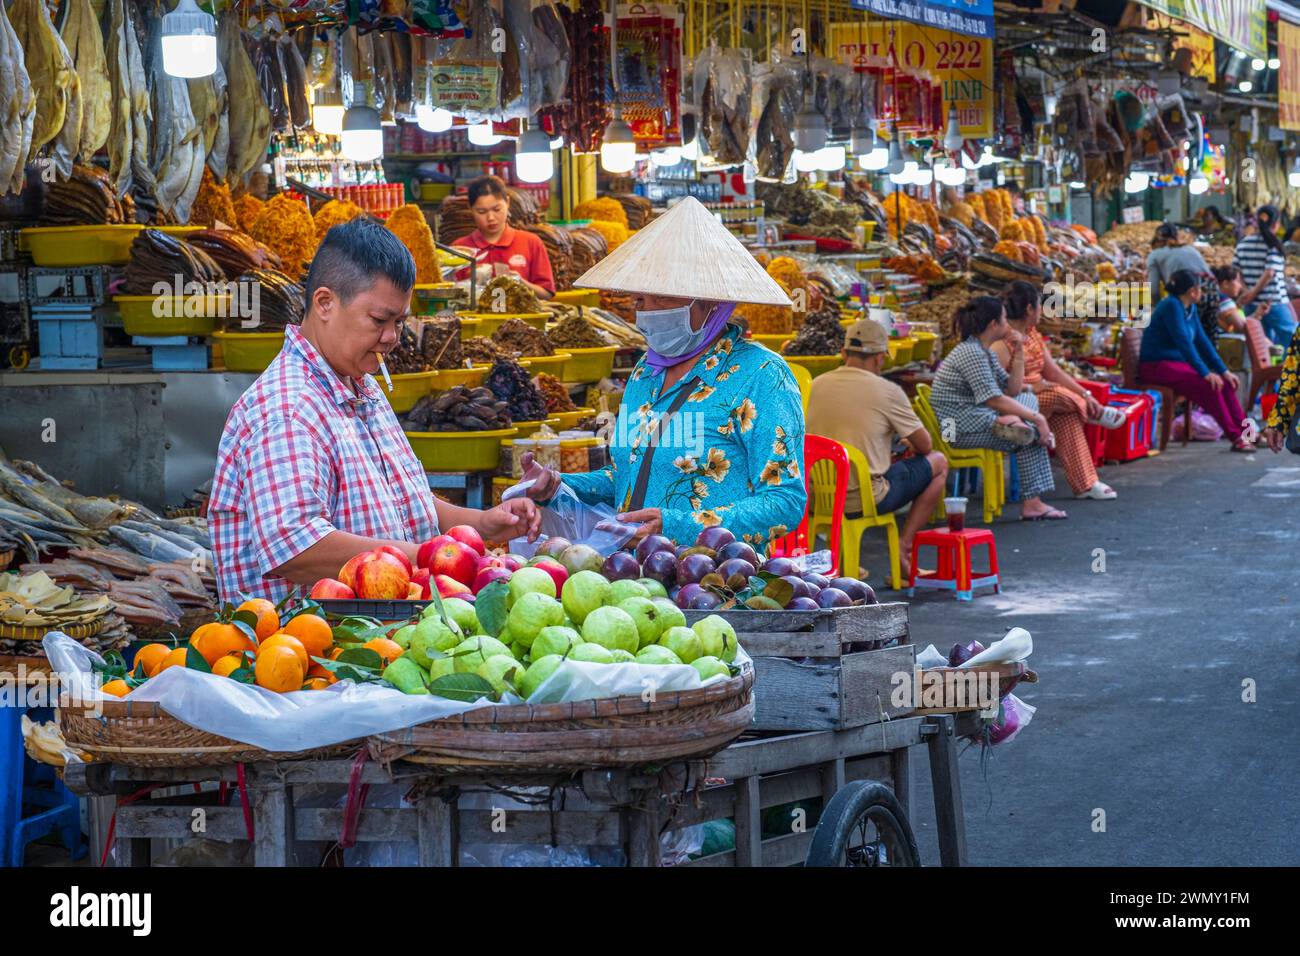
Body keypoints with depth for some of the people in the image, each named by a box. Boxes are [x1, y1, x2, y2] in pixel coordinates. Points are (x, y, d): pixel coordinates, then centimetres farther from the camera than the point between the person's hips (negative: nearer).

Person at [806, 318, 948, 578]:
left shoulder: (817, 385, 3)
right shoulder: (887, 391, -10)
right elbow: (924, 446, 1)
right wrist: (910, 446, 24)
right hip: (863, 501, -5)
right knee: (938, 462, 14)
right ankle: (904, 545, 9)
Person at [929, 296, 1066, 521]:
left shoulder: (983, 351, 14)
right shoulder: (971, 353, -16)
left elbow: (1013, 389, 14)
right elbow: (994, 399, -22)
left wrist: (1018, 354, 4)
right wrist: (1036, 418, -18)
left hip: (973, 416, 10)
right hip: (960, 427, -10)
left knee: (1028, 398, 9)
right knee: (1032, 432, -12)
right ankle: (1031, 504, -9)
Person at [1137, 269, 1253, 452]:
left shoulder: (1190, 309, 11)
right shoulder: (1172, 306, -17)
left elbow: (1202, 341, 12)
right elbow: (1184, 342, -24)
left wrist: (1224, 370, 5)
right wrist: (1205, 373, -27)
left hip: (1178, 363, 9)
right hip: (1157, 367, -9)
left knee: (1224, 382, -5)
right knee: (1209, 385, -25)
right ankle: (1236, 437, -20)